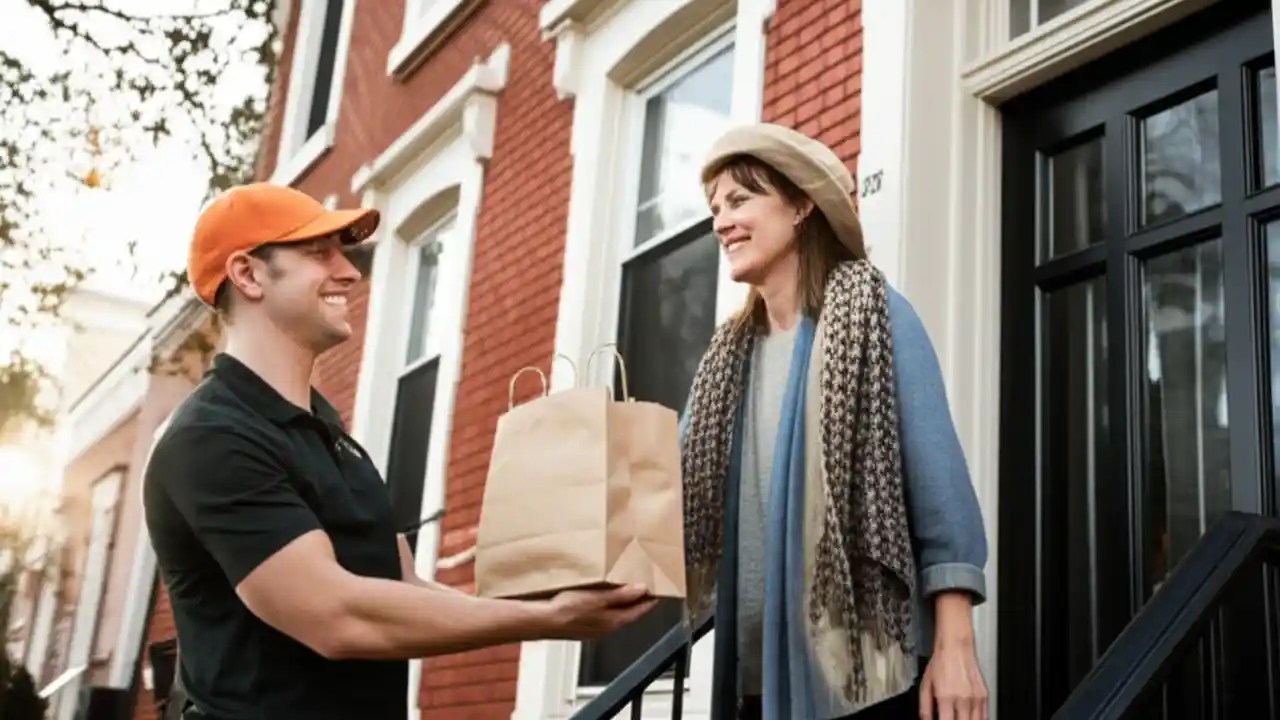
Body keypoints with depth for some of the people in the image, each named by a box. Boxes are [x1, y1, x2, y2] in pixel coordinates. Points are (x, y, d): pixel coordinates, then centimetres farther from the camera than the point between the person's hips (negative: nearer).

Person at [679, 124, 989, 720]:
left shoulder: (872, 313, -1)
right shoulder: (728, 353, 15)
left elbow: (937, 475, -8)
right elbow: (677, 481, 8)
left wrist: (955, 643, -16)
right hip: (762, 670, 5)